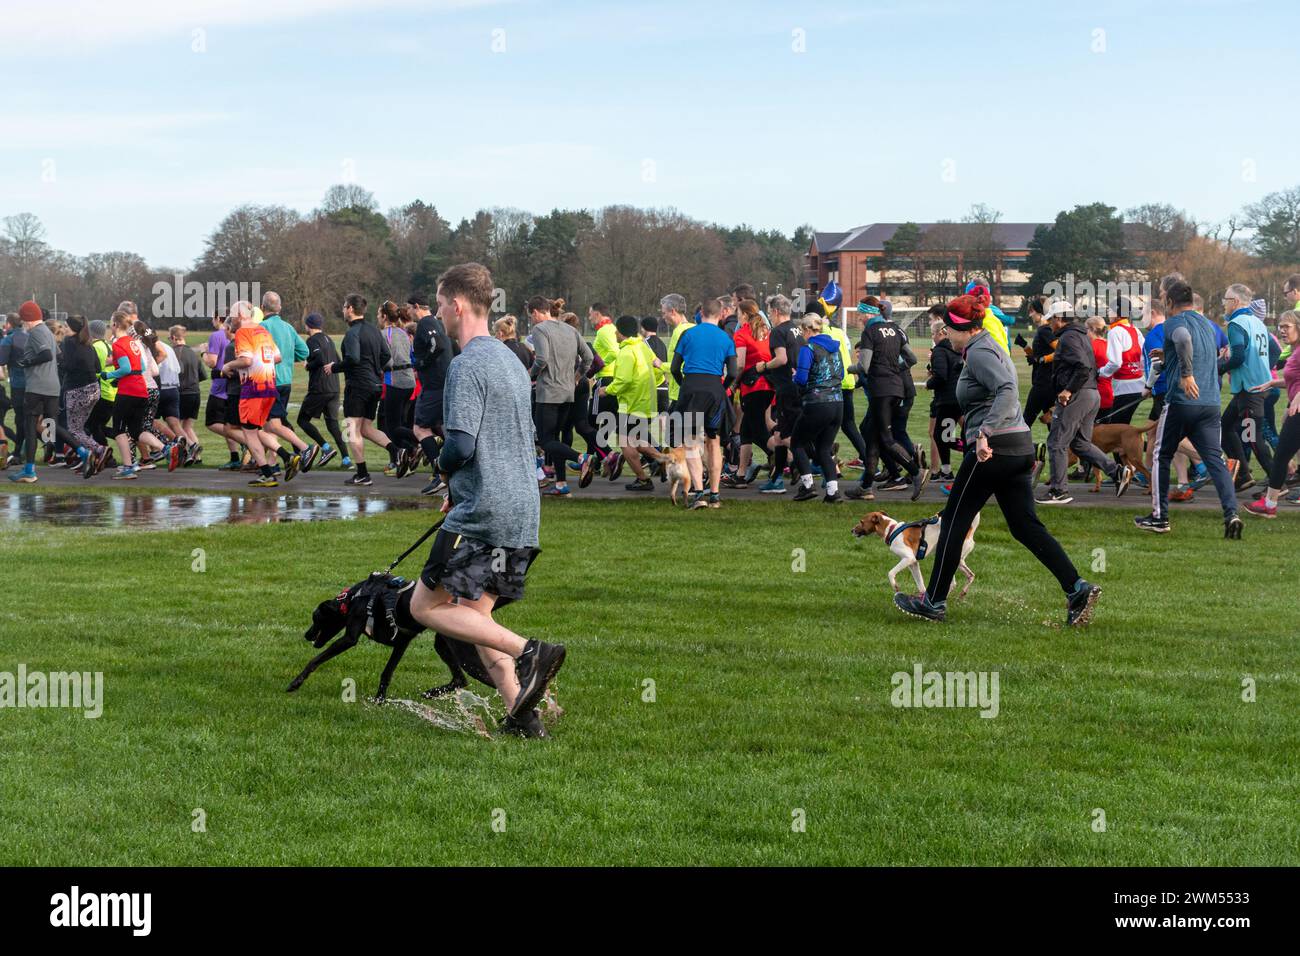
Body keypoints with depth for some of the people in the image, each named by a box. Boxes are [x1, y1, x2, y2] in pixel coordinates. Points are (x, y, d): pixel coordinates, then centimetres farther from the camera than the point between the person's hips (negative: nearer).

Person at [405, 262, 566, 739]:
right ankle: (521, 713, 2)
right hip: (523, 513, 9)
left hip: (483, 513, -9)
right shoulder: (511, 360, 17)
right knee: (474, 614, 13)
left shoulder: (467, 365, -13)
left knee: (425, 605, -2)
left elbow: (461, 445, -21)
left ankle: (528, 652, -16)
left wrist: (443, 466, 2)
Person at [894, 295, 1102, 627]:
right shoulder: (992, 348, 20)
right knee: (1026, 526, 7)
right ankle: (1077, 589, -4)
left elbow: (1007, 390, -26)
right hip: (1020, 448, 10)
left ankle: (934, 601, 9)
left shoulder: (979, 353, -11)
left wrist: (985, 433, -34)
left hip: (993, 449, -10)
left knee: (953, 522, 2)